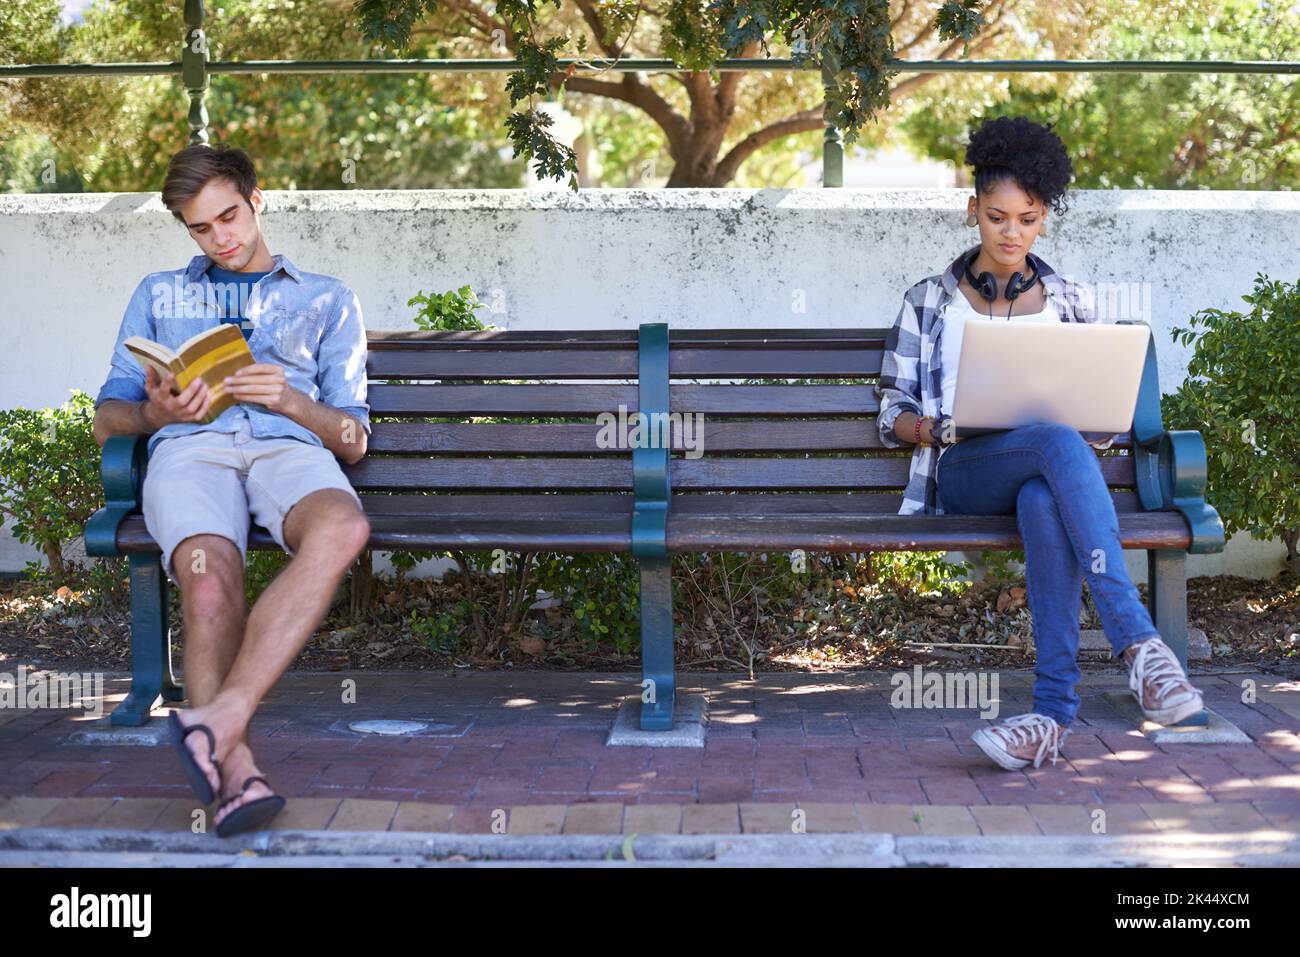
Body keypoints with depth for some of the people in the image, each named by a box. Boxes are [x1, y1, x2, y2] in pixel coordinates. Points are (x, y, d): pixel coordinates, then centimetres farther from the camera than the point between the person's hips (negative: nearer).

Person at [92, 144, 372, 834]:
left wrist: (290, 400, -4)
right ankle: (235, 767, -42)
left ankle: (220, 718, -47)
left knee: (343, 527, -40)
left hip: (289, 447, 0)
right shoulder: (158, 294, 33)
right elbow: (107, 418, 23)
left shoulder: (327, 300, 28)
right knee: (208, 577, -36)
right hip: (189, 448, 1)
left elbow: (354, 440, 18)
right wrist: (156, 413, -2)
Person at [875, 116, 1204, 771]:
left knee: (1045, 505, -41)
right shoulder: (928, 302, 16)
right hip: (962, 474, -2)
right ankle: (1139, 644, -49)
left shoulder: (1070, 301, 20)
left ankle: (1054, 710, -48)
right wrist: (936, 429, -11)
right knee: (1059, 444, -39)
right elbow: (891, 416, 12)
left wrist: (1101, 428, -7)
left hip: (1048, 474, 2)